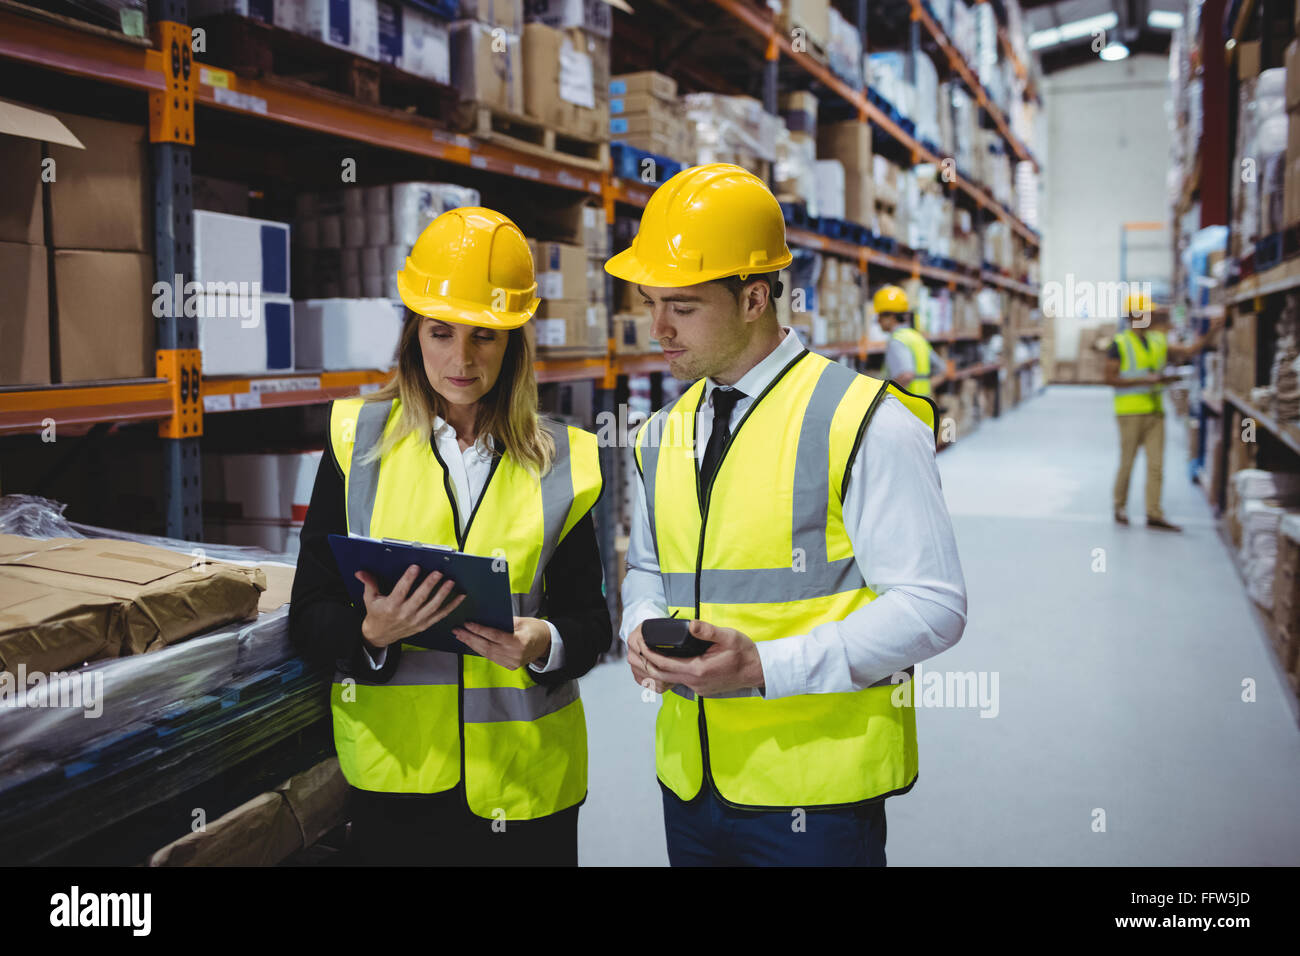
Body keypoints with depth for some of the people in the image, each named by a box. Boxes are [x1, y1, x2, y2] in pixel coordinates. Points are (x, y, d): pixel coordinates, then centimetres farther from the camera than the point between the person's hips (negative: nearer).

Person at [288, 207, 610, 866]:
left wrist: (544, 643, -18)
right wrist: (371, 633, -20)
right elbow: (309, 614, 0)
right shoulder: (358, 441, 2)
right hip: (394, 772, 0)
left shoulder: (561, 461, 3)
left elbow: (589, 620, 3)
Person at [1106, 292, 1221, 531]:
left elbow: (1189, 351, 13)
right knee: (1127, 462, 3)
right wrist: (1144, 380, -17)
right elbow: (1111, 378, -11)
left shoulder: (1158, 341, 11)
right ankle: (1120, 507, 21)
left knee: (1156, 464, 2)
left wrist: (1210, 333, 2)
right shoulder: (1119, 344, -6)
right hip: (1130, 411, -5)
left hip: (1154, 410, 5)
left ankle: (1154, 515, 5)